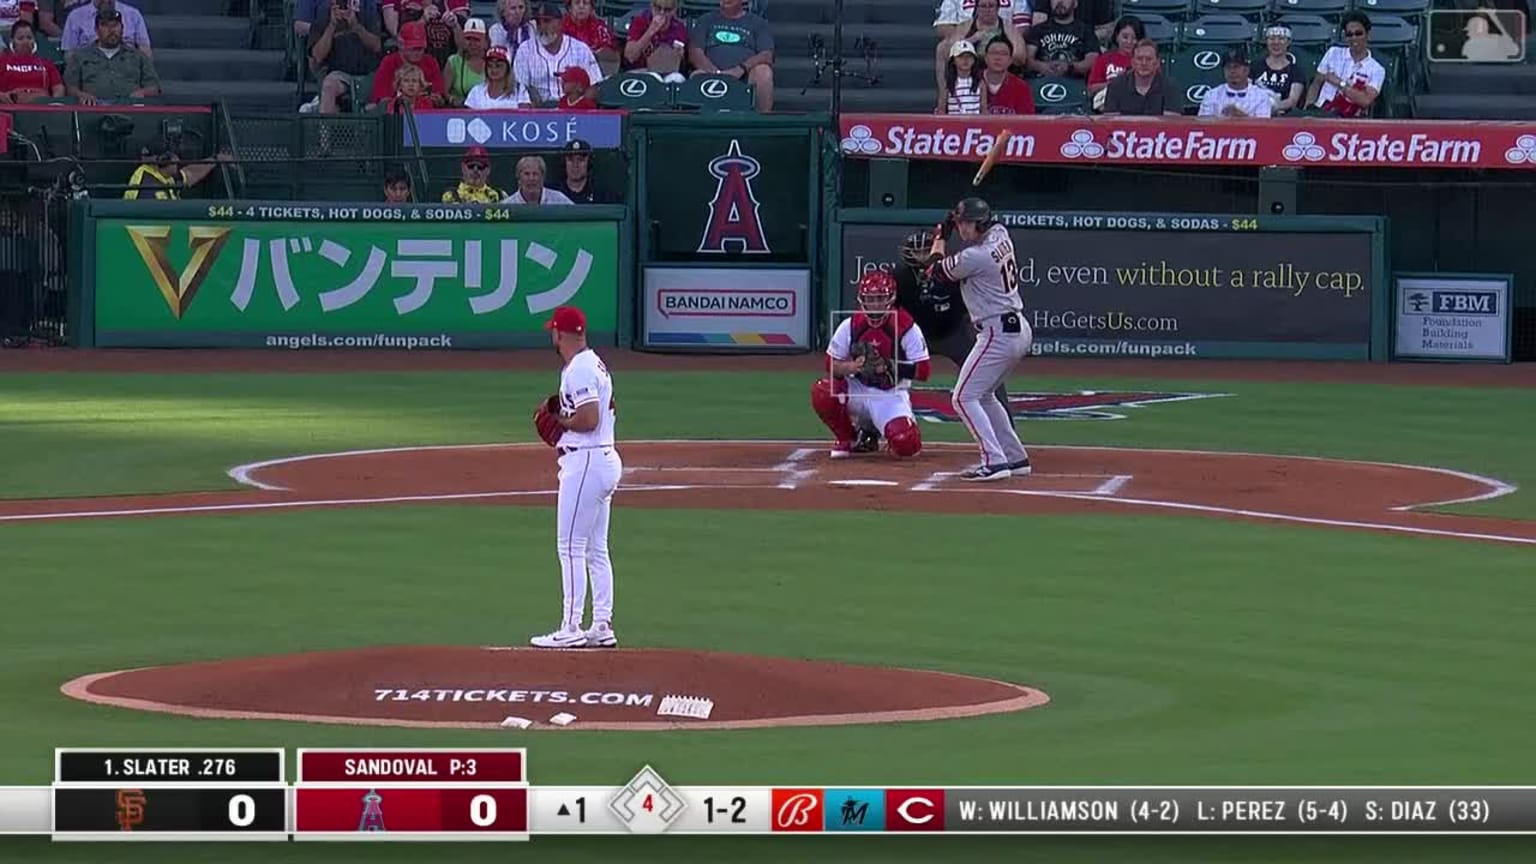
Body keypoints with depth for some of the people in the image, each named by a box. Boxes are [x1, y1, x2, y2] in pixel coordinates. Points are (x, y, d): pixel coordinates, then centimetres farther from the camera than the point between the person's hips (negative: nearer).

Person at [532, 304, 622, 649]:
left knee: (571, 547, -7)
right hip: (606, 460, 10)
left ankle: (571, 629, -8)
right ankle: (602, 627, 13)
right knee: (596, 550, 12)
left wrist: (560, 422, -7)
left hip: (585, 462, -10)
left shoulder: (578, 370, -16)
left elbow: (589, 419, -25)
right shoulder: (595, 364, 16)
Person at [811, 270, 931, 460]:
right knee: (822, 392, -28)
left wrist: (893, 367, -30)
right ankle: (846, 439, 1)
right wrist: (852, 367, -24)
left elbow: (923, 371, -14)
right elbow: (831, 365, -2)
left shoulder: (907, 328, -12)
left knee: (905, 444, -29)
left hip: (891, 395, -3)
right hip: (858, 392, 3)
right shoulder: (850, 326, -5)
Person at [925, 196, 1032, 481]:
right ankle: (1015, 457, 21)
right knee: (983, 395, 22)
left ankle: (994, 460, -18)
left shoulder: (974, 257, -18)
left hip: (997, 334, -10)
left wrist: (940, 238, 15)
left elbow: (935, 270, 0)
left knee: (964, 398, -8)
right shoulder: (1000, 234, 7)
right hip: (1020, 330, 10)